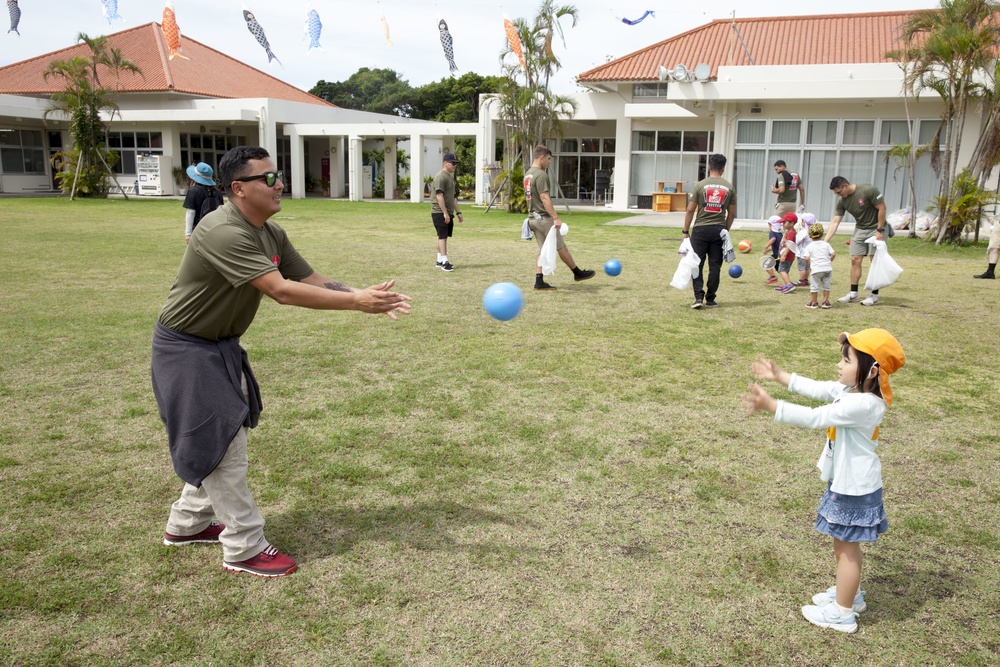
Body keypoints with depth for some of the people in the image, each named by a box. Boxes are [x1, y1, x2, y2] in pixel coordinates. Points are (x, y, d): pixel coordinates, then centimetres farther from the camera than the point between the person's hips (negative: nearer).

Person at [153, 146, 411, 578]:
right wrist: (356, 301, -37)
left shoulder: (271, 234, 0)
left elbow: (312, 280, -4)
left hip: (222, 345, 9)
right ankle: (244, 549, 6)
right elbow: (281, 291, -37)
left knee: (220, 437, 18)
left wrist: (366, 298, -20)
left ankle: (186, 524, 36)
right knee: (223, 441, -6)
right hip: (186, 348, -9)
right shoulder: (223, 232, -30)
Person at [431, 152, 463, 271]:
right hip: (439, 212, -9)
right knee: (442, 236, -12)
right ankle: (444, 262, -14)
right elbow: (439, 196, -20)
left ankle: (440, 261, 18)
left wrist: (458, 212, 19)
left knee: (443, 237, 12)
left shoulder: (451, 177, 18)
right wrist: (445, 213, -22)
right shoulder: (441, 177, -13)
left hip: (448, 213, 9)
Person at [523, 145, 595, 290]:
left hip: (533, 218, 9)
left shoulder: (528, 174, 14)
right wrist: (556, 218, -26)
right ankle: (578, 273, 17)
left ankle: (539, 281, 4)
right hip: (544, 217, -9)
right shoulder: (541, 175, -16)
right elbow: (544, 198, -23)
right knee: (561, 247, 4)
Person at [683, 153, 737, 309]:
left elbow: (690, 210, -5)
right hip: (719, 230, 2)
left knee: (697, 264, 4)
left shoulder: (700, 185, -3)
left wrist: (686, 231, 1)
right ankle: (710, 299, 11)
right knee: (715, 266, 7)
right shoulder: (729, 187, 4)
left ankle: (699, 297, -7)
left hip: (701, 229, -2)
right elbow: (731, 213, 7)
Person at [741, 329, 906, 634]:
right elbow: (816, 389, 10)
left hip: (854, 488, -9)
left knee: (847, 548, 6)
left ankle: (843, 614, 20)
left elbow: (814, 417, -32)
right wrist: (779, 376, 11)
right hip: (846, 482, 9)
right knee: (846, 545, 24)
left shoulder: (862, 404, -30)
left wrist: (771, 406, -33)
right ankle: (851, 593, 43)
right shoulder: (850, 390, -2)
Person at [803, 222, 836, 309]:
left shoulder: (809, 246, 2)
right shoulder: (826, 244, 7)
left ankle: (814, 302, 13)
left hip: (816, 269, -3)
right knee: (826, 285, 16)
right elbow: (833, 254, 0)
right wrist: (829, 261, 15)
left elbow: (807, 258, -9)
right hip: (827, 268, 3)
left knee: (814, 286, 7)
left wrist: (810, 266, 6)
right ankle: (825, 301, 20)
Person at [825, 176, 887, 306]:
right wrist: (825, 241, -14)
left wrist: (880, 230, -18)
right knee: (855, 260, 1)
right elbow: (835, 222, -6)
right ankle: (853, 294, 7)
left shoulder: (869, 191, -21)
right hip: (860, 229, 6)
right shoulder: (842, 202, -5)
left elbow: (882, 208, -16)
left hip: (876, 228, -6)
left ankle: (874, 295, 0)